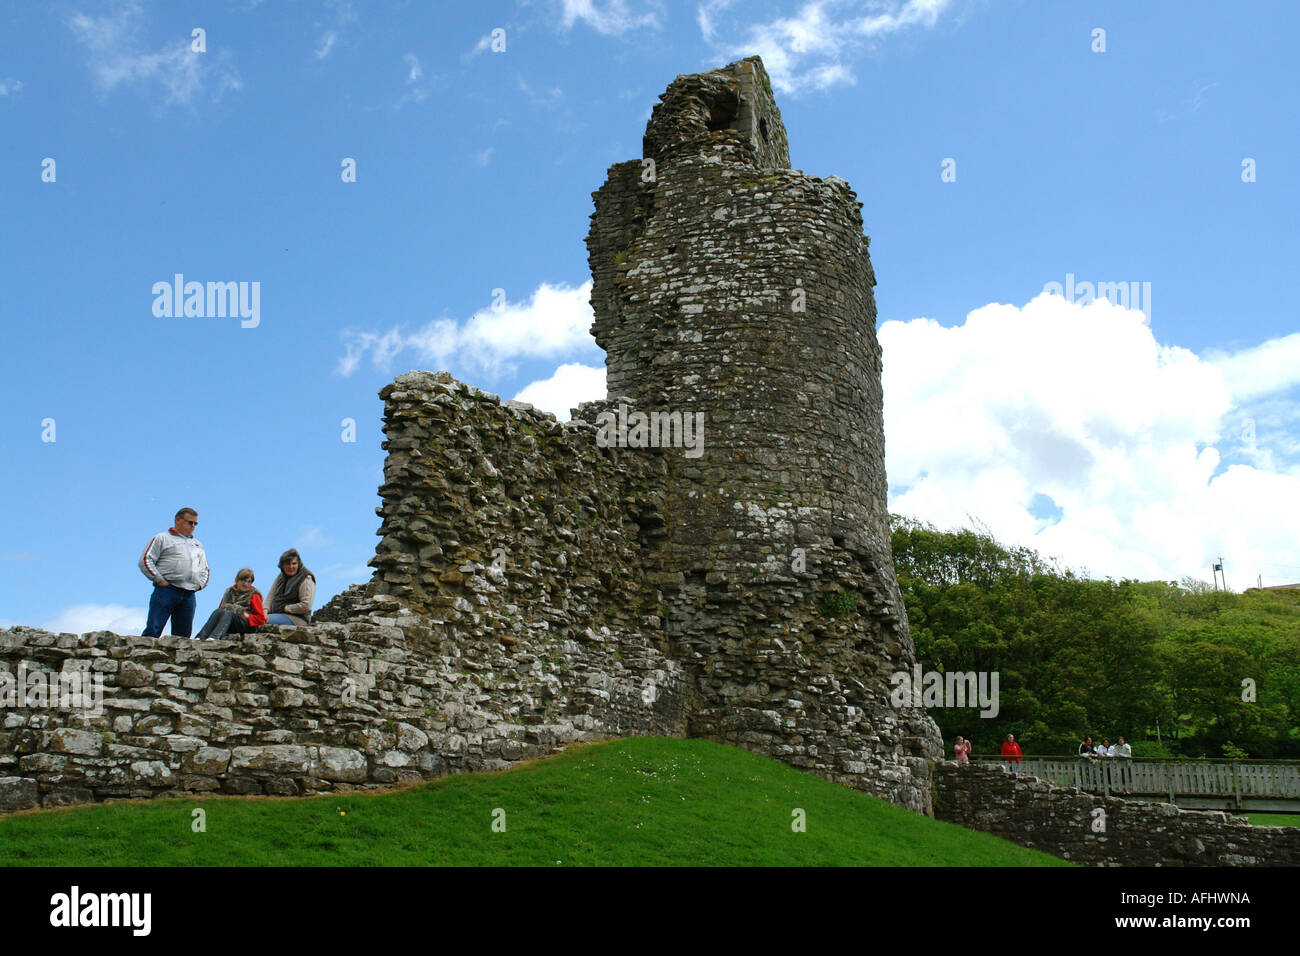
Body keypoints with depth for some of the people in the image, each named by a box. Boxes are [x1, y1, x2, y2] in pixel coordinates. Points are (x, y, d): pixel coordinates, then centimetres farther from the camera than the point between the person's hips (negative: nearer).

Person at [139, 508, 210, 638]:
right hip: (167, 589, -6)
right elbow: (145, 560, -1)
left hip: (189, 594, 6)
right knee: (153, 631, -13)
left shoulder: (197, 545, 26)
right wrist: (159, 580, -8)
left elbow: (204, 568, 32)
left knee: (183, 635, 2)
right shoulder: (162, 538, 8)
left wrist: (200, 584, 13)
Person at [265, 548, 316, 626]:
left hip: (297, 618, -7)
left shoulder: (306, 580, -7)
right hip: (277, 614, 7)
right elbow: (271, 596, 12)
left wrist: (285, 608, -11)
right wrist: (265, 610, -7)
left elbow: (306, 606, -15)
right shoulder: (280, 577, 17)